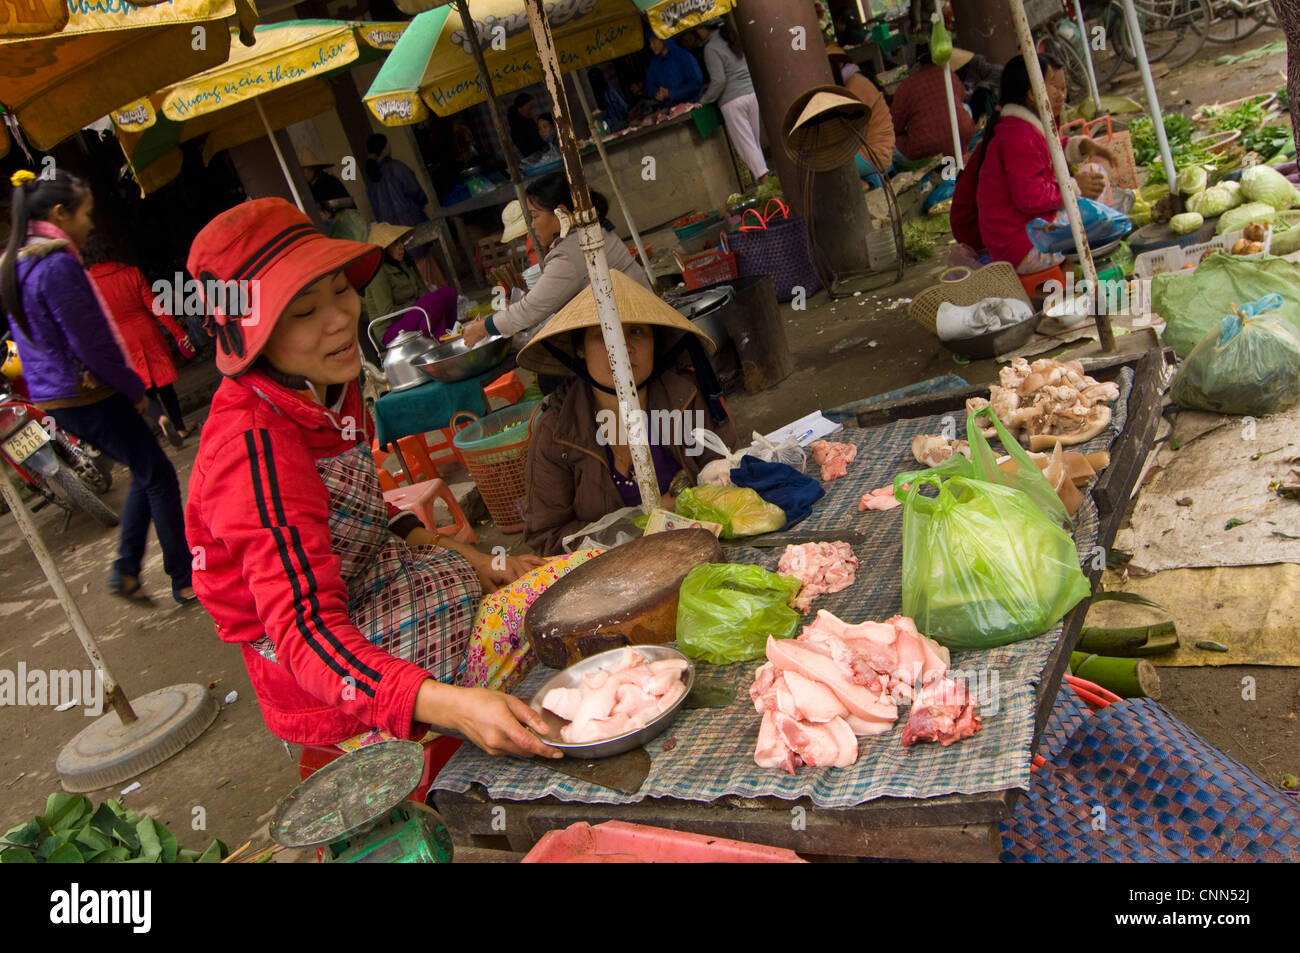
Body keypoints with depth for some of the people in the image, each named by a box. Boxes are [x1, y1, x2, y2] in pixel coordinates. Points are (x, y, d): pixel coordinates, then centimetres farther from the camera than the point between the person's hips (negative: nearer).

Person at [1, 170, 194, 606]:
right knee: (159, 477, 3)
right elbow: (91, 343, -21)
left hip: (52, 398, 9)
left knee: (146, 473, 19)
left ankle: (126, 570, 18)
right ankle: (184, 579, 10)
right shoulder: (58, 265, -20)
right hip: (88, 396, -9)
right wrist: (134, 388, -8)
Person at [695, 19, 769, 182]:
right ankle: (763, 172, 15)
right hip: (752, 93, 8)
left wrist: (703, 100, -1)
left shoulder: (711, 48, -10)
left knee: (746, 145, -4)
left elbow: (719, 81, -15)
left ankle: (763, 177, -10)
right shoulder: (731, 39, 14)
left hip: (733, 101, -7)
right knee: (754, 143, 13)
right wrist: (709, 87, 24)